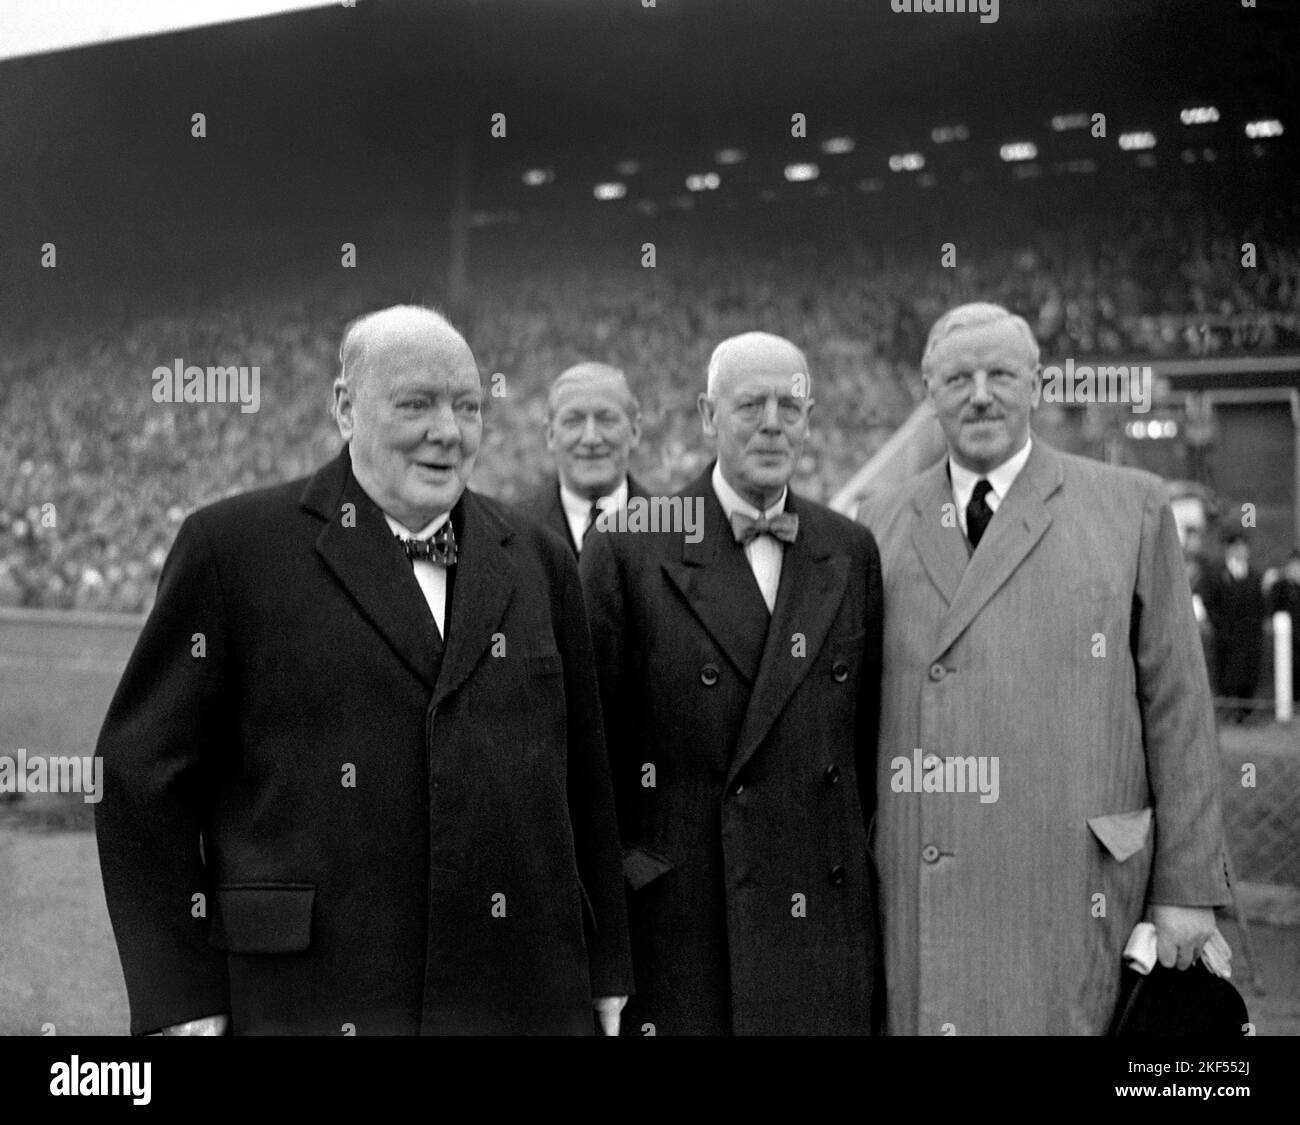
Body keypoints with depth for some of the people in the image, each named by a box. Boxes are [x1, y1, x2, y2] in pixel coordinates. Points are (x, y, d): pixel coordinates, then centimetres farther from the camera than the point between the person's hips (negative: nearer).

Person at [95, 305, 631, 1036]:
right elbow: (146, 774, -2)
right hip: (309, 1000, -3)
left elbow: (585, 782, 13)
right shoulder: (234, 546, -1)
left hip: (524, 1001, 3)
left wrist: (606, 976, 12)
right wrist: (184, 999, -6)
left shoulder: (540, 563, 10)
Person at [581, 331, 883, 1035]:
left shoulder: (851, 552, 8)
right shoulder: (627, 550, -4)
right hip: (676, 922, -3)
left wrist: (850, 853, 11)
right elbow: (593, 740, -3)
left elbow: (866, 732, 13)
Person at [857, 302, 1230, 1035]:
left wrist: (1188, 886, -1)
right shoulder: (879, 527, 11)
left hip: (1065, 892, -2)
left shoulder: (1131, 508, 4)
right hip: (910, 895, 2)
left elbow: (1177, 704, 2)